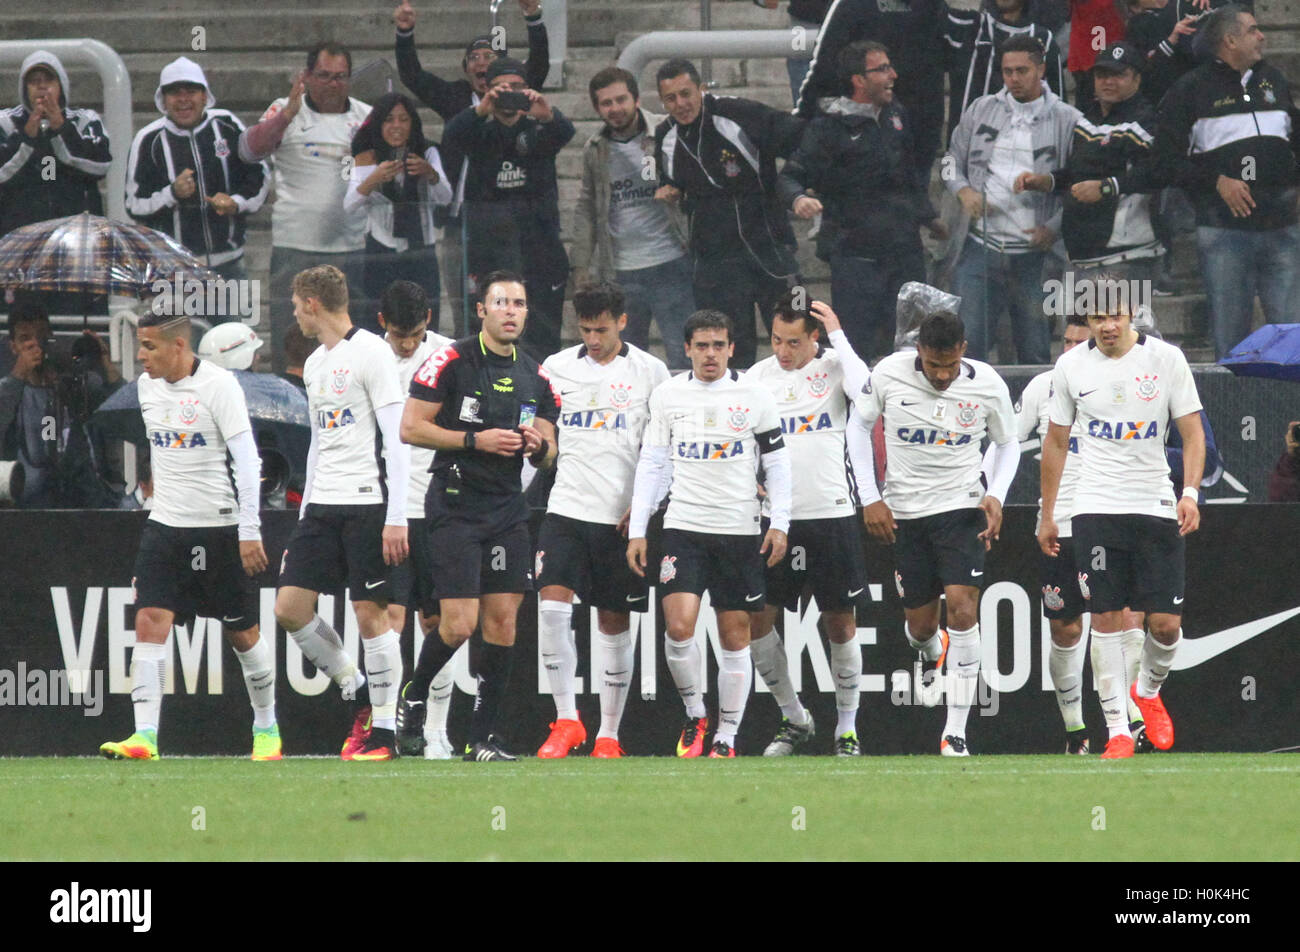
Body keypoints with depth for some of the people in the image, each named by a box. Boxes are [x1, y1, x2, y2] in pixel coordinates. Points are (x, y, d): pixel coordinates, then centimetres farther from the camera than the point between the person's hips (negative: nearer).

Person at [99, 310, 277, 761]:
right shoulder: (148, 386, 8)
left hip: (219, 527, -5)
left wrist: (249, 531, -15)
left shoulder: (218, 385, -12)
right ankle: (145, 736, -17)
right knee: (149, 621, -11)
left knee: (242, 632, 7)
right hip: (164, 523, 5)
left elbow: (246, 458, -13)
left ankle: (266, 727, 25)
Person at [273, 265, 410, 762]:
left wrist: (396, 516, -17)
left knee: (371, 613, -6)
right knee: (290, 608, -1)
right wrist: (306, 511, 21)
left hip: (367, 502, -8)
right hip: (322, 507, 8)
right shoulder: (315, 364, 18)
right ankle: (359, 694, 14)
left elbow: (397, 437, -12)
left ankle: (383, 730, 1)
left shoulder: (370, 352, -8)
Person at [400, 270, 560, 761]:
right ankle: (409, 701, 15)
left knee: (502, 621, 1)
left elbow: (549, 456, 18)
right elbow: (411, 428, -9)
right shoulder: (452, 361, -6)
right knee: (459, 625, -11)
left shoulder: (534, 376, 13)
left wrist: (538, 446, -5)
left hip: (508, 512, 6)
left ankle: (482, 739, 7)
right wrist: (476, 440, -16)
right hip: (456, 508, -6)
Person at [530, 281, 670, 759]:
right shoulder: (556, 368, 7)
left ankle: (608, 734, 13)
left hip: (621, 518, -1)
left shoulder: (650, 372, 2)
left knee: (615, 624, 4)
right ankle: (566, 720, -7)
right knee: (552, 605, -16)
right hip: (566, 508, 1)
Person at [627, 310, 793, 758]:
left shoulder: (754, 396, 2)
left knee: (735, 636, 2)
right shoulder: (668, 395, 5)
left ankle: (726, 736, 10)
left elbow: (777, 463, 6)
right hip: (683, 527, 0)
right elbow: (650, 464, 9)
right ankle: (694, 714, 6)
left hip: (740, 530, 0)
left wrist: (780, 523, -2)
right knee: (678, 626, -15)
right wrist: (637, 529, 4)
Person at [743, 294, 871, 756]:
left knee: (841, 622, 2)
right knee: (755, 619, -1)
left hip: (832, 512, -3)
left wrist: (838, 336, -17)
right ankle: (794, 719, 16)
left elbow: (864, 390, -23)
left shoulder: (835, 366, -1)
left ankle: (847, 728, 15)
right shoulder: (758, 376, 7)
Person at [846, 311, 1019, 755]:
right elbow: (859, 426, 6)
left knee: (963, 608, -18)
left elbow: (1007, 443, 8)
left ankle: (956, 731, -13)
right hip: (902, 514, 1)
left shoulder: (988, 385, -9)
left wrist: (996, 495, -8)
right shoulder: (889, 374, -11)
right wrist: (870, 499, 0)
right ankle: (930, 653, 48)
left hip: (960, 507, -1)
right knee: (921, 625, 6)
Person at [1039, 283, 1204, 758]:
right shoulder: (1071, 366, 3)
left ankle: (1148, 690, 28)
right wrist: (1047, 515, 14)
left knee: (1166, 623, -3)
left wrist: (1190, 492, -14)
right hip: (1096, 506, 0)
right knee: (1106, 618, -7)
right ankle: (1118, 728, -2)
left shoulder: (1165, 358, -2)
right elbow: (1055, 442, 13)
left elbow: (1192, 432, 1)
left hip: (1156, 506, 0)